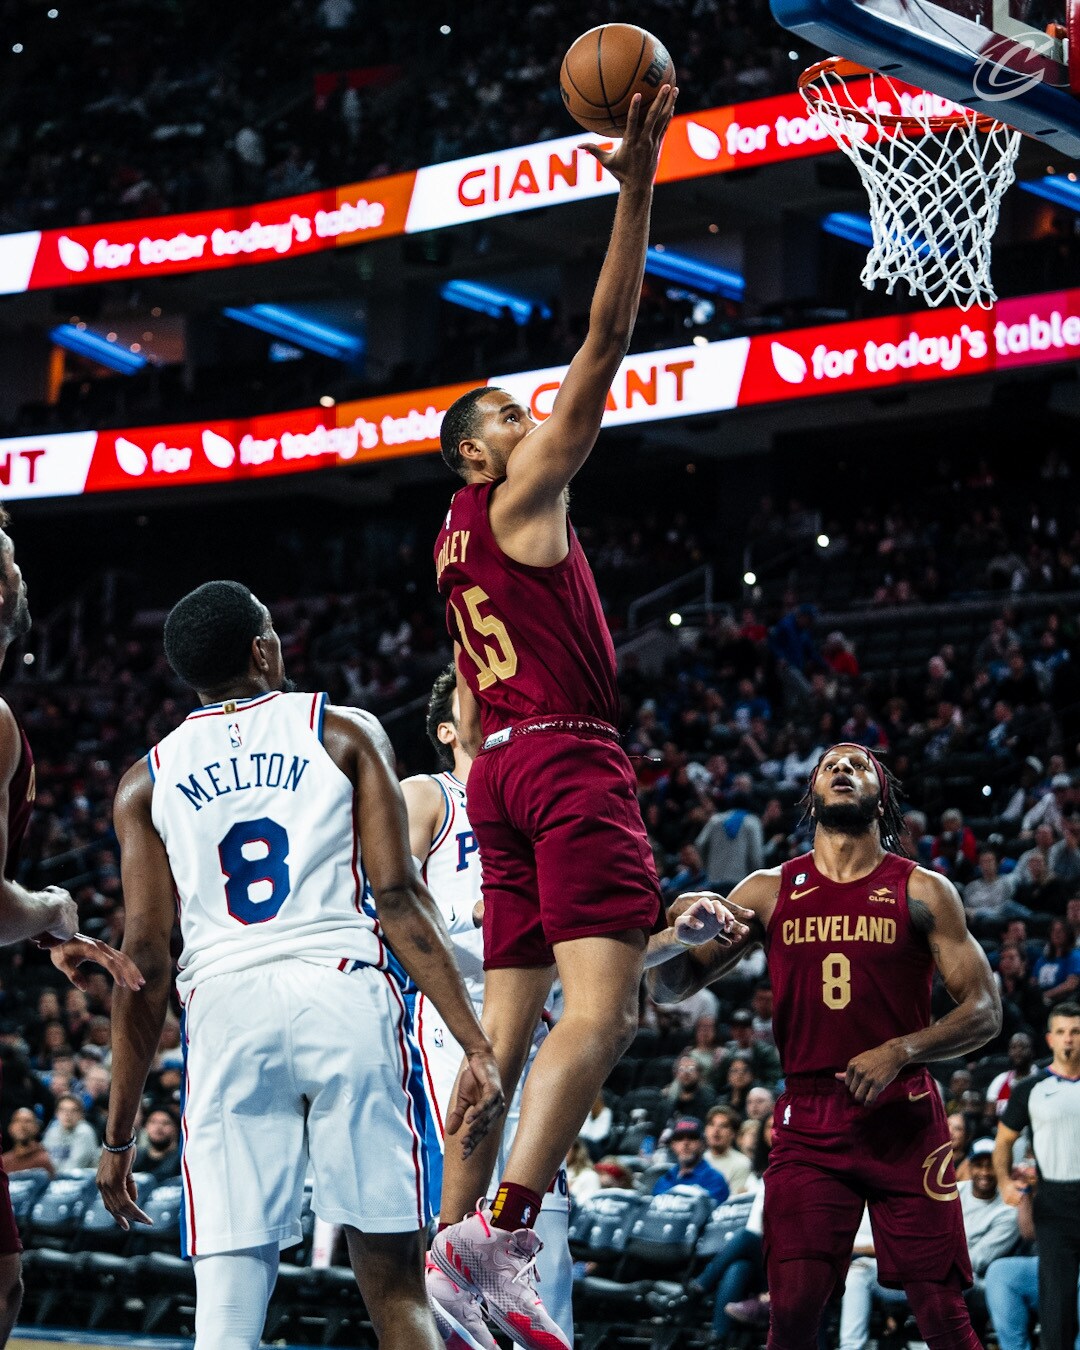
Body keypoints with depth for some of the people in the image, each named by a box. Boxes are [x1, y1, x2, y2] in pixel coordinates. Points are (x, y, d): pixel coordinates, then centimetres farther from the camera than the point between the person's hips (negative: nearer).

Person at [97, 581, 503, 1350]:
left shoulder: (147, 782, 15)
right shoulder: (347, 733, 12)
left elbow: (146, 961, 8)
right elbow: (398, 897, 0)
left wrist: (120, 1133, 11)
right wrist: (477, 1047, -3)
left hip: (226, 1009, 1)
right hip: (347, 997, -1)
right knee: (395, 1285, 4)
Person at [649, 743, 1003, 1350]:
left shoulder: (922, 891, 4)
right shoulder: (770, 891, 9)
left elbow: (985, 1011, 1)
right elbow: (674, 983, 10)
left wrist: (900, 1051, -16)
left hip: (905, 1118, -1)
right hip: (807, 1123, 1)